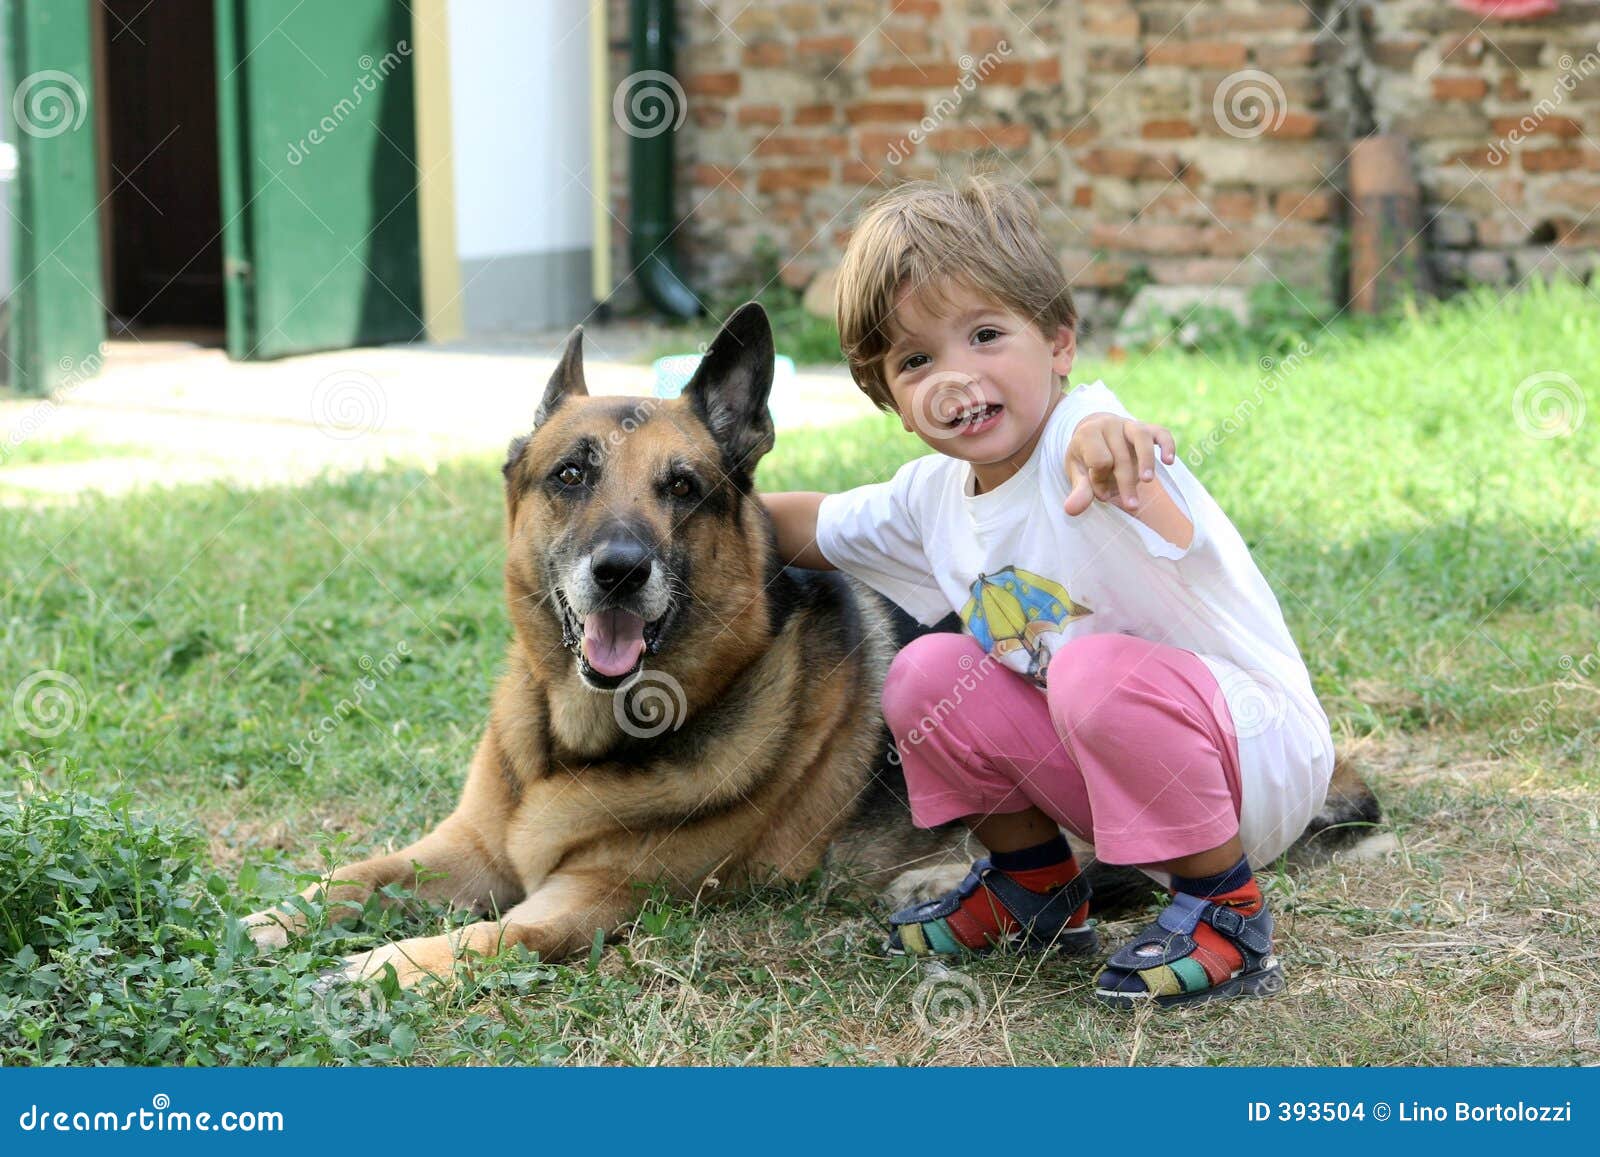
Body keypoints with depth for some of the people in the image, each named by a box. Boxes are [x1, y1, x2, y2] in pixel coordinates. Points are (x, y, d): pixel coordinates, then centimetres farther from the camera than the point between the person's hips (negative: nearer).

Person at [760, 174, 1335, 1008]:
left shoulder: (1090, 440, -25)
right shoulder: (933, 496, 1)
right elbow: (817, 526, 21)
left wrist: (1111, 443, -71)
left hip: (1255, 743, -7)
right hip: (1103, 753, 8)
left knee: (1097, 674, -34)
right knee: (926, 676, -3)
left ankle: (1223, 907, -13)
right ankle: (1032, 884, 18)